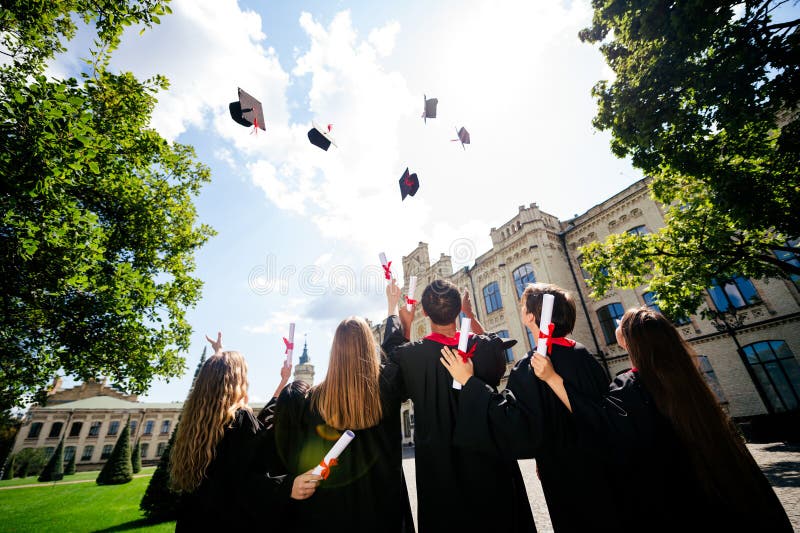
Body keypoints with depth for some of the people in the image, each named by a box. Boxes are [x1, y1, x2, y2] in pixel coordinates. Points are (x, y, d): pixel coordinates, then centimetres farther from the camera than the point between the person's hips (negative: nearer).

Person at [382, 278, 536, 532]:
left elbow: (393, 345, 5)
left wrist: (393, 307, 20)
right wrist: (470, 314, 20)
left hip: (439, 467, -1)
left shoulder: (411, 355, -21)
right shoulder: (484, 347, -18)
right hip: (488, 460, 1)